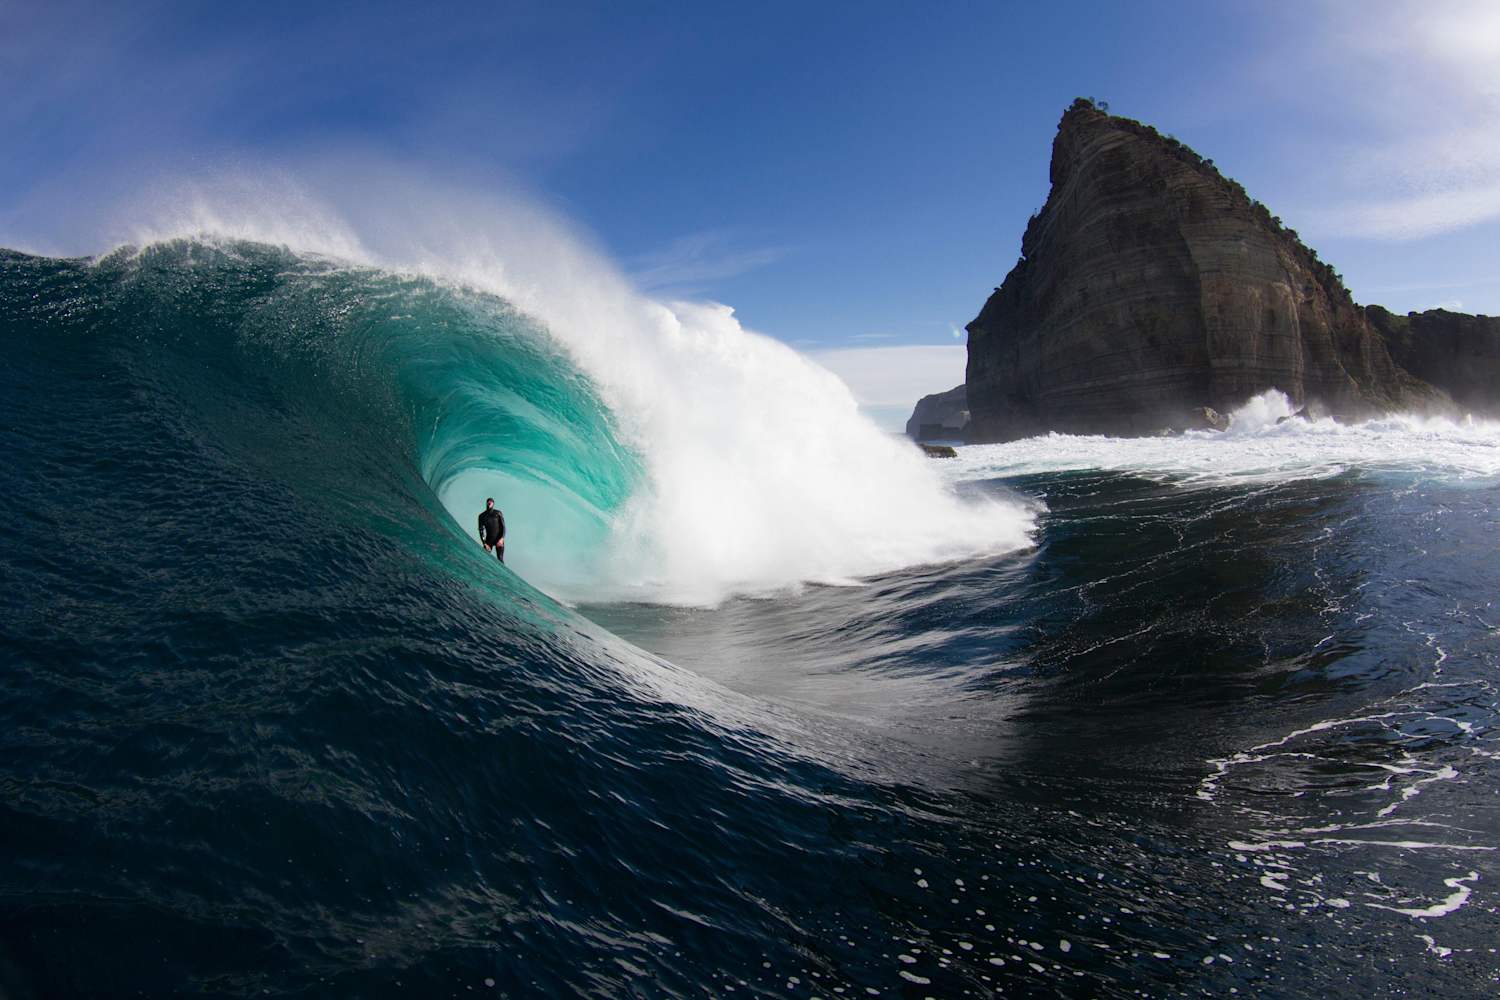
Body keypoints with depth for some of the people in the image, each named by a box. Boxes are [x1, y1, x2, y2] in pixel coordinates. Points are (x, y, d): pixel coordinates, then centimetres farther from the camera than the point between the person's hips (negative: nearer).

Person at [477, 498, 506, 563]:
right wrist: (484, 543, -10)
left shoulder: (498, 513, -2)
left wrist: (502, 539, -19)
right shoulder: (482, 516, 2)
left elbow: (503, 527, -4)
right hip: (489, 540, 2)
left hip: (499, 540, -2)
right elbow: (481, 530, 1)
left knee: (500, 558, -12)